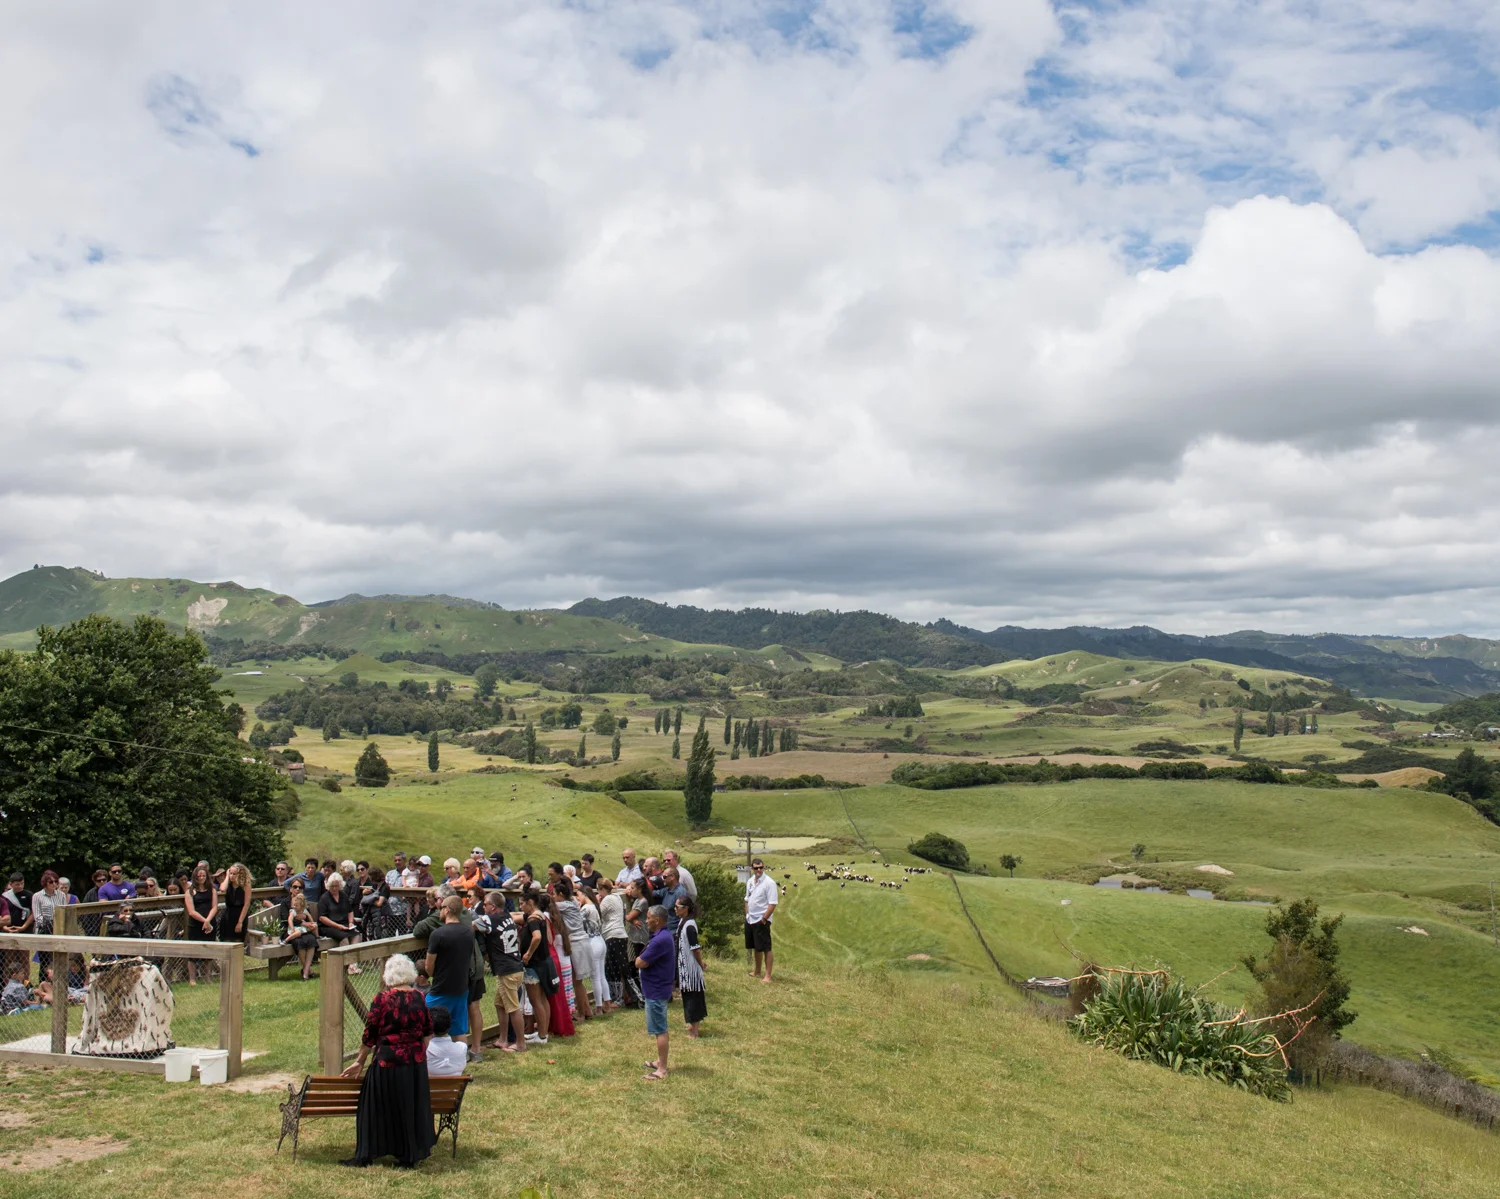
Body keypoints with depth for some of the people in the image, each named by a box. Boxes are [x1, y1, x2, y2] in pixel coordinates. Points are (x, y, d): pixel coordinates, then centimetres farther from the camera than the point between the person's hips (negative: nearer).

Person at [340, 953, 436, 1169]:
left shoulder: (382, 1000, -12)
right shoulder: (419, 998, 0)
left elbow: (369, 1036, -7)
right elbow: (428, 1031, 8)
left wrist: (359, 1062, 6)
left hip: (388, 1062, -4)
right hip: (416, 1062, 4)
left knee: (377, 1107, 10)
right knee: (413, 1106, 13)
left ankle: (365, 1155, 17)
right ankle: (410, 1155, 19)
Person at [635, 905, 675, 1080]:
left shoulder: (660, 939, -25)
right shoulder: (662, 936, 9)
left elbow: (639, 963, -23)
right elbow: (642, 961, 13)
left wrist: (641, 958, -4)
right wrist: (643, 959, -7)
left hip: (656, 991, -11)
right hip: (658, 988, 11)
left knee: (660, 1030, -3)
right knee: (660, 1029, 19)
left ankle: (662, 1069, 3)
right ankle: (660, 1061, 30)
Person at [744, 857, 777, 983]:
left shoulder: (769, 882, -15)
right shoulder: (750, 881, 7)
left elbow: (772, 904, -18)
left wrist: (763, 919, -17)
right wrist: (747, 915, 10)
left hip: (762, 921, -7)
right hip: (750, 919, 7)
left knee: (766, 948, -2)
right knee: (755, 947, 18)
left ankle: (767, 975, 2)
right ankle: (757, 970, 32)